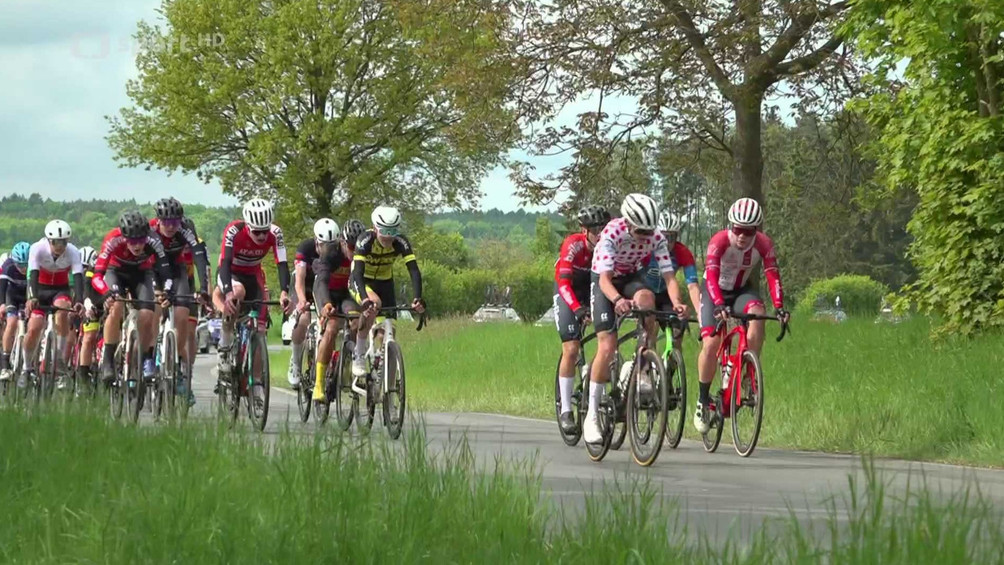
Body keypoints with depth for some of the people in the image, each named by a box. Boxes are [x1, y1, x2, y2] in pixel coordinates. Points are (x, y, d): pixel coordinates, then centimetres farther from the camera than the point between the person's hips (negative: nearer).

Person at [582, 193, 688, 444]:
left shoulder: (656, 238, -21)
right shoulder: (612, 234, -31)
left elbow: (668, 276, -25)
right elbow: (605, 279, -38)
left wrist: (677, 302, -46)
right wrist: (618, 300, -58)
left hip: (632, 278, 2)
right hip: (605, 283, -2)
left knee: (645, 296, -36)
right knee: (607, 346, -15)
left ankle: (646, 371, -27)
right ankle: (591, 416, -6)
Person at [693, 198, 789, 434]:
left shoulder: (764, 244, -21)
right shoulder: (719, 241, -29)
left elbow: (772, 276, -26)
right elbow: (711, 276, -39)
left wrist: (779, 306, -41)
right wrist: (719, 305, -54)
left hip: (742, 290, 2)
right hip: (715, 292, -2)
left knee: (756, 313, -32)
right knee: (711, 344, -17)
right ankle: (703, 401, 1)